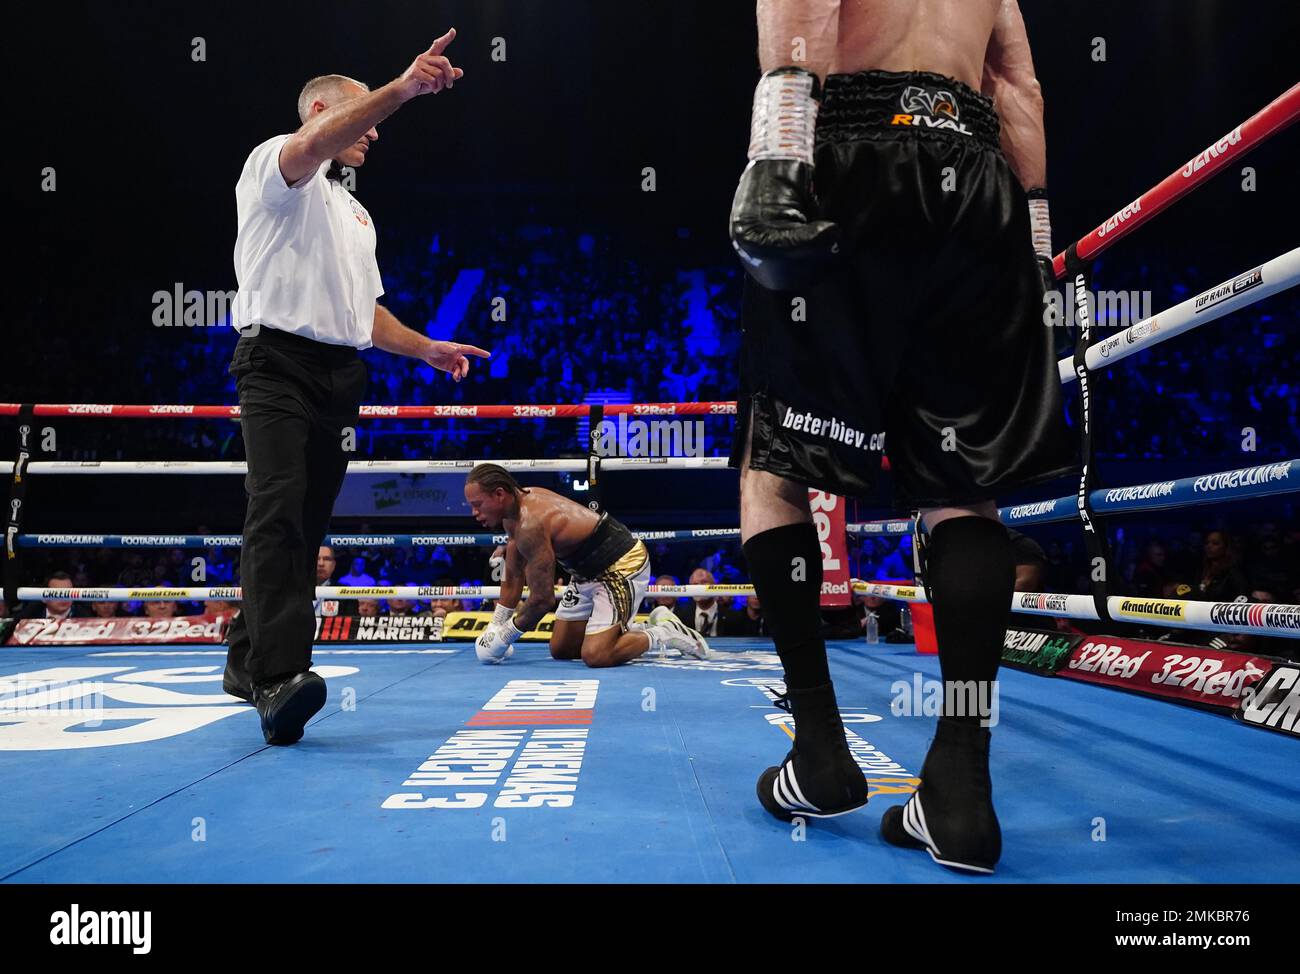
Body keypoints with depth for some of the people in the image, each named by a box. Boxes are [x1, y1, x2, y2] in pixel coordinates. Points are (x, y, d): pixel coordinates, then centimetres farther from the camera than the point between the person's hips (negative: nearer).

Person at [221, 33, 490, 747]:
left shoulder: (355, 213, 30)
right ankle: (278, 676, -29)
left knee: (306, 524, 4)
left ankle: (250, 659, 14)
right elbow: (317, 142, -19)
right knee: (278, 511, -21)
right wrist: (402, 87, -32)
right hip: (279, 361, -8)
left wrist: (428, 349, 17)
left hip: (342, 378, 8)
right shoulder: (275, 162, 6)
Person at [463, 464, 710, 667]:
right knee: (560, 650, 12)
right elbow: (513, 579, 11)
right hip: (590, 571, 10)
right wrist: (494, 627, 10)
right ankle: (634, 631, 22)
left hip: (622, 566, -10)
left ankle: (665, 634, 0)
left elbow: (542, 599, -23)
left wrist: (504, 634, -9)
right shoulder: (520, 503, 0)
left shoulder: (530, 524, -30)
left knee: (595, 656, -20)